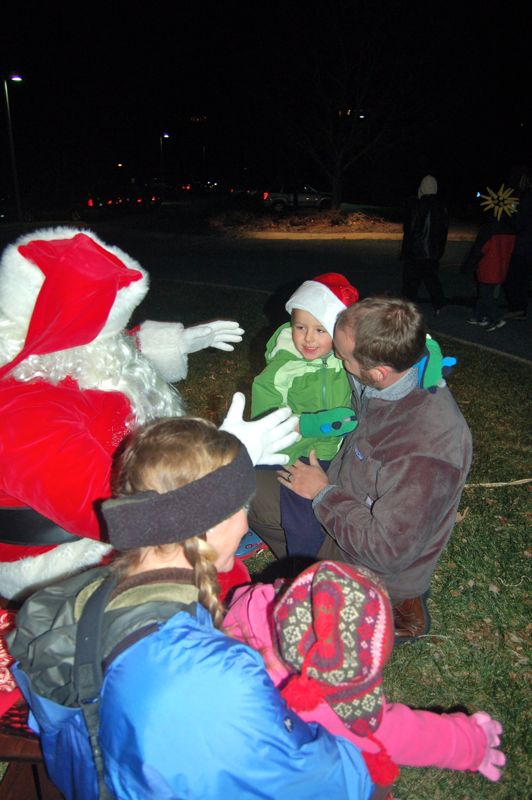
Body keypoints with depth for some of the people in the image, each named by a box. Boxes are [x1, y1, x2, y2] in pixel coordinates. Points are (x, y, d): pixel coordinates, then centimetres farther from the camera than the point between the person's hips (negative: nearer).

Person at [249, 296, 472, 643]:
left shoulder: (427, 448, -40)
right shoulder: (389, 380, -16)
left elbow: (388, 550, -31)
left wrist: (324, 493, -21)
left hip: (382, 569, -7)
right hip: (354, 508, 8)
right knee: (255, 499, 7)